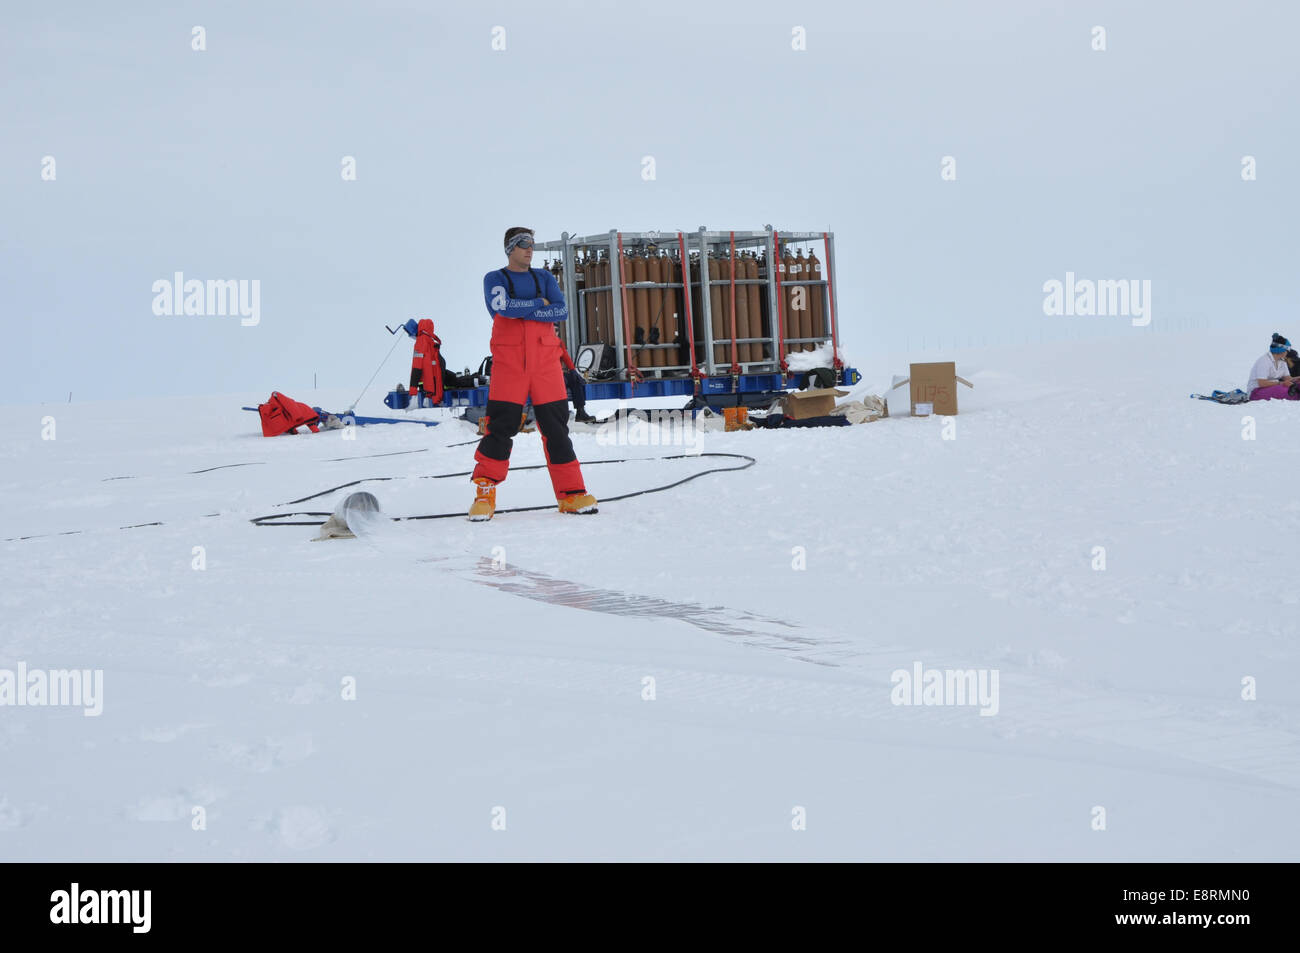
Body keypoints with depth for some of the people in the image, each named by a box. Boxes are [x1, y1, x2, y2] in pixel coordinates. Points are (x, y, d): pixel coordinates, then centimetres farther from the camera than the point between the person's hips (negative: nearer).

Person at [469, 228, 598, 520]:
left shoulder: (544, 277, 15)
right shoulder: (494, 279, 6)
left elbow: (562, 311, -1)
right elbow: (505, 307, -15)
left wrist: (524, 310, -9)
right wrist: (539, 303, -4)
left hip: (546, 363, 3)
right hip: (508, 364, -3)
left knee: (556, 428, 2)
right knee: (500, 428, -7)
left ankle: (571, 493, 4)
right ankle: (485, 493, 3)